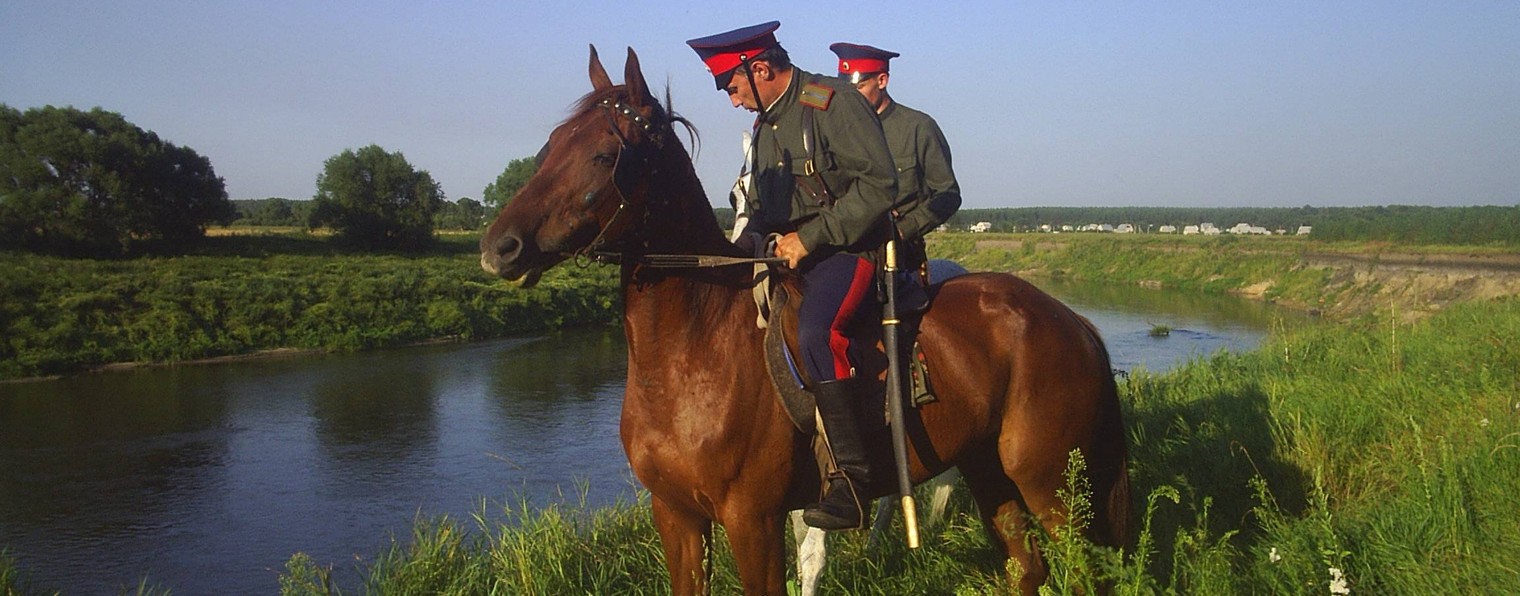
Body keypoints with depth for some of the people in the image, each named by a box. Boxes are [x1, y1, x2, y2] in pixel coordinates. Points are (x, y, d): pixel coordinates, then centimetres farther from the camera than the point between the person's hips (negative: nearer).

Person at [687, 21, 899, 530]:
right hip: (788, 255, 9)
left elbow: (878, 185, -18)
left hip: (851, 249, -9)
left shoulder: (835, 102, -9)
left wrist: (811, 236, -19)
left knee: (814, 331, -34)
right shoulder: (764, 125, 18)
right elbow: (762, 211, 25)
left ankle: (850, 476, -31)